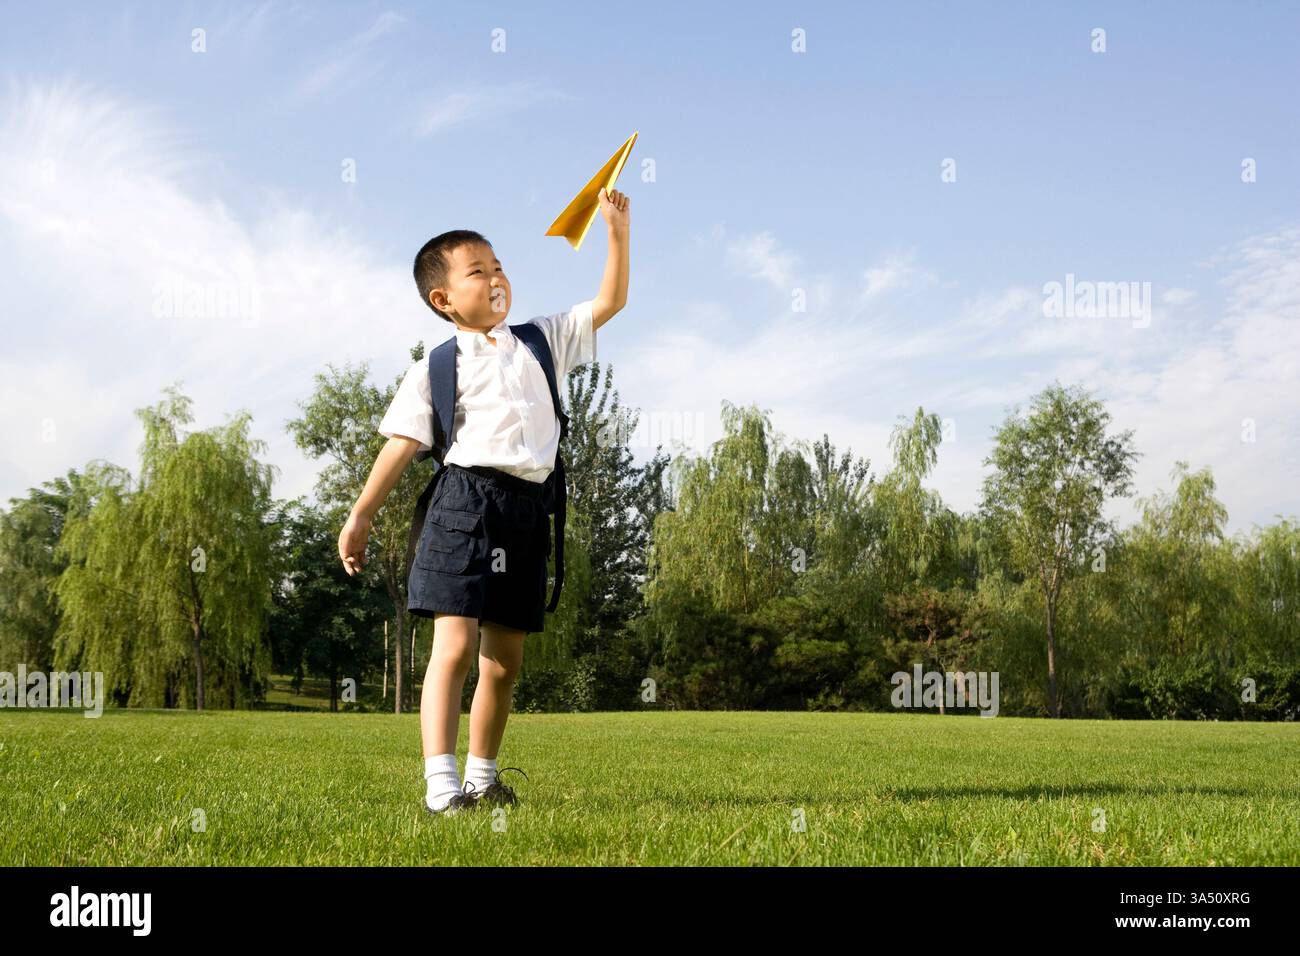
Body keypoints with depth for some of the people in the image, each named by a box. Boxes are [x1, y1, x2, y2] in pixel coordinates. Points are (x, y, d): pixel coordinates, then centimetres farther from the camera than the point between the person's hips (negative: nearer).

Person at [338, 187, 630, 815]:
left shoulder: (542, 340, 16)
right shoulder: (438, 367, 3)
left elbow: (609, 301, 15)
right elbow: (403, 444, 1)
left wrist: (617, 231, 5)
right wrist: (360, 516, -1)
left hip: (528, 509, 5)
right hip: (467, 499, -5)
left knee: (505, 660, 10)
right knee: (455, 645, -14)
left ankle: (482, 777, 23)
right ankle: (440, 784, -14)